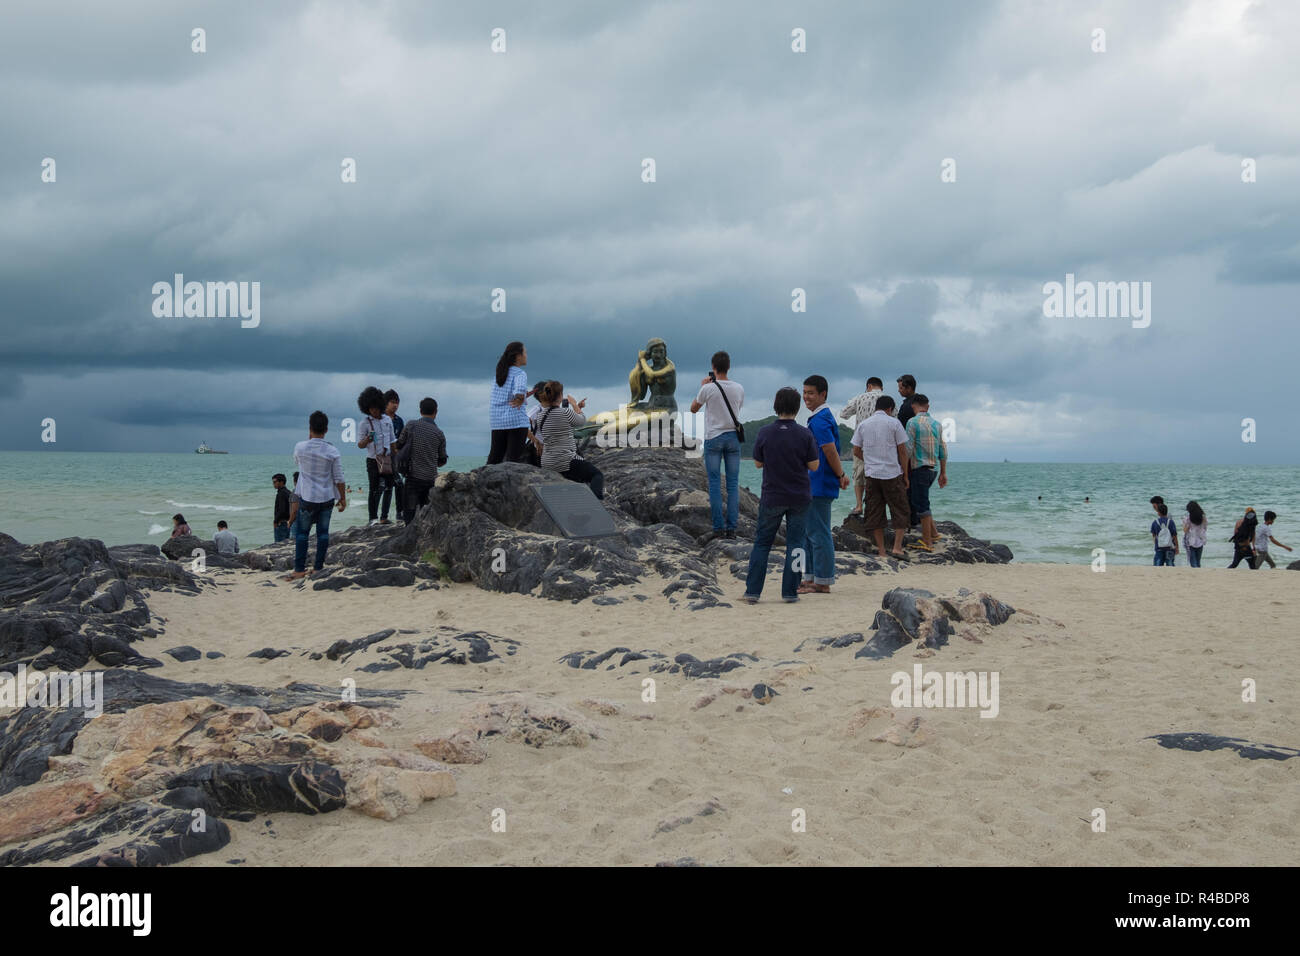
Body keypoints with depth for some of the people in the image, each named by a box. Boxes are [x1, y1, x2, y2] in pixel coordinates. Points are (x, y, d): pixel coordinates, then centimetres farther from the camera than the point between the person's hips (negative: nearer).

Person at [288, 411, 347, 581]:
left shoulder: (300, 447, -9)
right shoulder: (333, 452, -9)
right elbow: (339, 479, -5)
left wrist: (310, 438, 14)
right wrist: (343, 498, 8)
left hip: (307, 498, -1)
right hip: (327, 498, 1)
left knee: (301, 533, 8)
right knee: (323, 532, 9)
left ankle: (300, 569, 5)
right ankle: (318, 568, 11)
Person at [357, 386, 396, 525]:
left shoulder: (388, 420, 8)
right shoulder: (365, 423, -4)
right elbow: (360, 445, -2)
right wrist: (366, 440, -24)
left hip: (387, 459, 4)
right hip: (373, 460, -4)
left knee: (388, 488, 4)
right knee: (375, 490, -6)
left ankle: (384, 517, 11)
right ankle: (373, 518, -1)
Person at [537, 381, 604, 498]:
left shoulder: (542, 416, 4)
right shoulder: (566, 413, -17)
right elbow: (581, 421, 3)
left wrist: (577, 407, 26)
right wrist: (574, 404, 19)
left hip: (547, 463, 7)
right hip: (566, 461, -7)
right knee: (597, 475, 8)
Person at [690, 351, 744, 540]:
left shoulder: (708, 388, -9)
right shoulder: (738, 388, 1)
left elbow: (693, 409, 6)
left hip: (713, 438, -3)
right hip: (733, 437, 3)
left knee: (715, 484, 0)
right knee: (733, 484, 4)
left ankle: (719, 528, -4)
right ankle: (731, 528, 2)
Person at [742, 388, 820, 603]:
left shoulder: (764, 433, -7)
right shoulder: (805, 434, -9)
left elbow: (758, 464, 2)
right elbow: (814, 465, -4)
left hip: (772, 498, 0)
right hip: (800, 497, 0)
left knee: (762, 542, 8)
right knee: (795, 543, 7)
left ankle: (752, 591, 5)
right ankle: (790, 592, 6)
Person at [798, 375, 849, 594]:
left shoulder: (819, 420, -16)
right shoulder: (823, 417, 17)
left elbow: (830, 452, -21)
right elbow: (832, 452, 21)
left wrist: (840, 476, -11)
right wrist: (841, 475, 16)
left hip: (819, 487, -11)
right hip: (813, 485, 11)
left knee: (818, 534, -6)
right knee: (809, 532, 15)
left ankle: (822, 583, -1)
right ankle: (811, 579, 21)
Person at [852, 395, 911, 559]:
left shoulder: (863, 425, 6)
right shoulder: (893, 423, -3)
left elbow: (856, 451, 8)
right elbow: (902, 450, -3)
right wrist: (905, 474, 5)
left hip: (871, 474, 3)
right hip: (892, 473, -3)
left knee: (875, 513, 8)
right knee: (900, 511, 5)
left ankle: (881, 550, 9)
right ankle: (897, 547, -5)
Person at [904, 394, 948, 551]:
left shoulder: (913, 423, -10)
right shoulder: (936, 424, 10)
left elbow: (908, 450, -14)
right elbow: (943, 450, 13)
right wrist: (943, 473, 18)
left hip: (918, 468, -7)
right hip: (932, 469, 7)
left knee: (921, 505, -2)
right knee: (916, 500, 20)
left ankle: (927, 543, 0)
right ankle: (933, 532, 19)